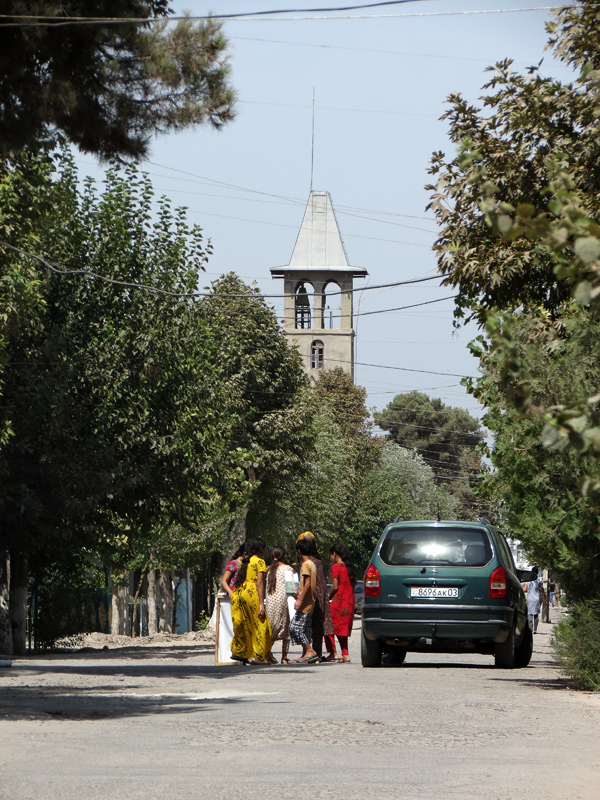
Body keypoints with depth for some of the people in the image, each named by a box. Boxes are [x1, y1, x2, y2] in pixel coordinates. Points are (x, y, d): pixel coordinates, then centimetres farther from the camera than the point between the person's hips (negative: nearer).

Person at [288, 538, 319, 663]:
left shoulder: (305, 565, -12)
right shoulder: (312, 564, 16)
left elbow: (307, 583, -21)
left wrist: (300, 600, -23)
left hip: (305, 603, -10)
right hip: (310, 603, 10)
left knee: (296, 627, -10)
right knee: (304, 628, 10)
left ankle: (309, 651, -14)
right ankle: (306, 654, 9)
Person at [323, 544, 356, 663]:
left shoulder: (336, 567, -9)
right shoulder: (348, 567, 13)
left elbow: (335, 587, -15)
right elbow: (353, 584, 14)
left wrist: (328, 598, 1)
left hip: (339, 601, -8)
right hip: (349, 603, 8)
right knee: (342, 629, 12)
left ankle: (333, 653, -6)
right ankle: (345, 655, 6)